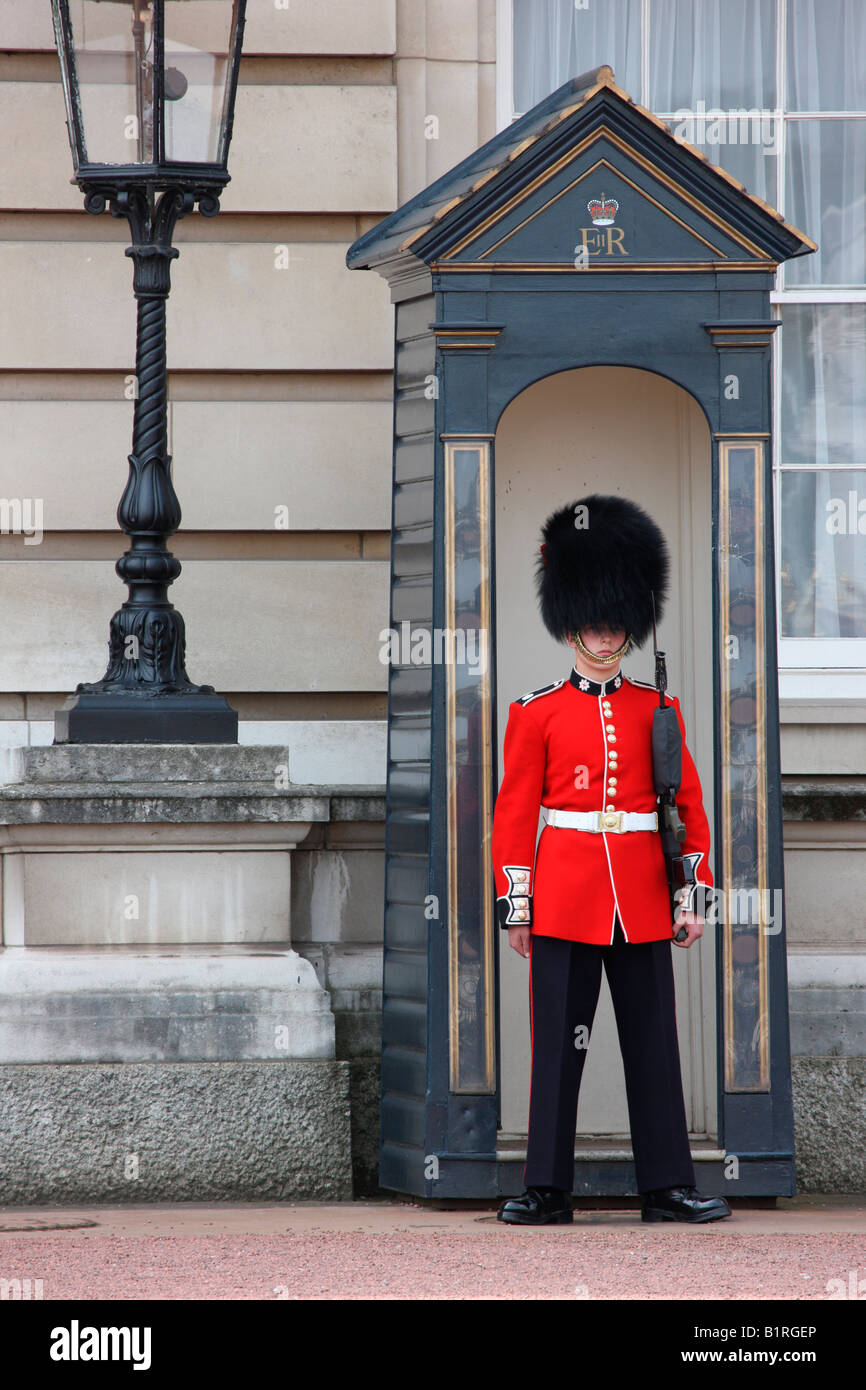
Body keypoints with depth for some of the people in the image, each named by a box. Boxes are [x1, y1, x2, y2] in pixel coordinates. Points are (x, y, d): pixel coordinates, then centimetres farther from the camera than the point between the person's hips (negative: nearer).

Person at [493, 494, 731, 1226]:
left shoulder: (657, 711, 9)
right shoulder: (536, 713, 3)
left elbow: (689, 805, 9)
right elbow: (514, 814, 2)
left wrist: (693, 895, 1)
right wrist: (516, 906, -3)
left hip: (642, 900, 2)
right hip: (564, 900, -2)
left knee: (654, 1042, 3)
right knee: (558, 1041, -2)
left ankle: (667, 1186, 7)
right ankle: (548, 1189, 2)